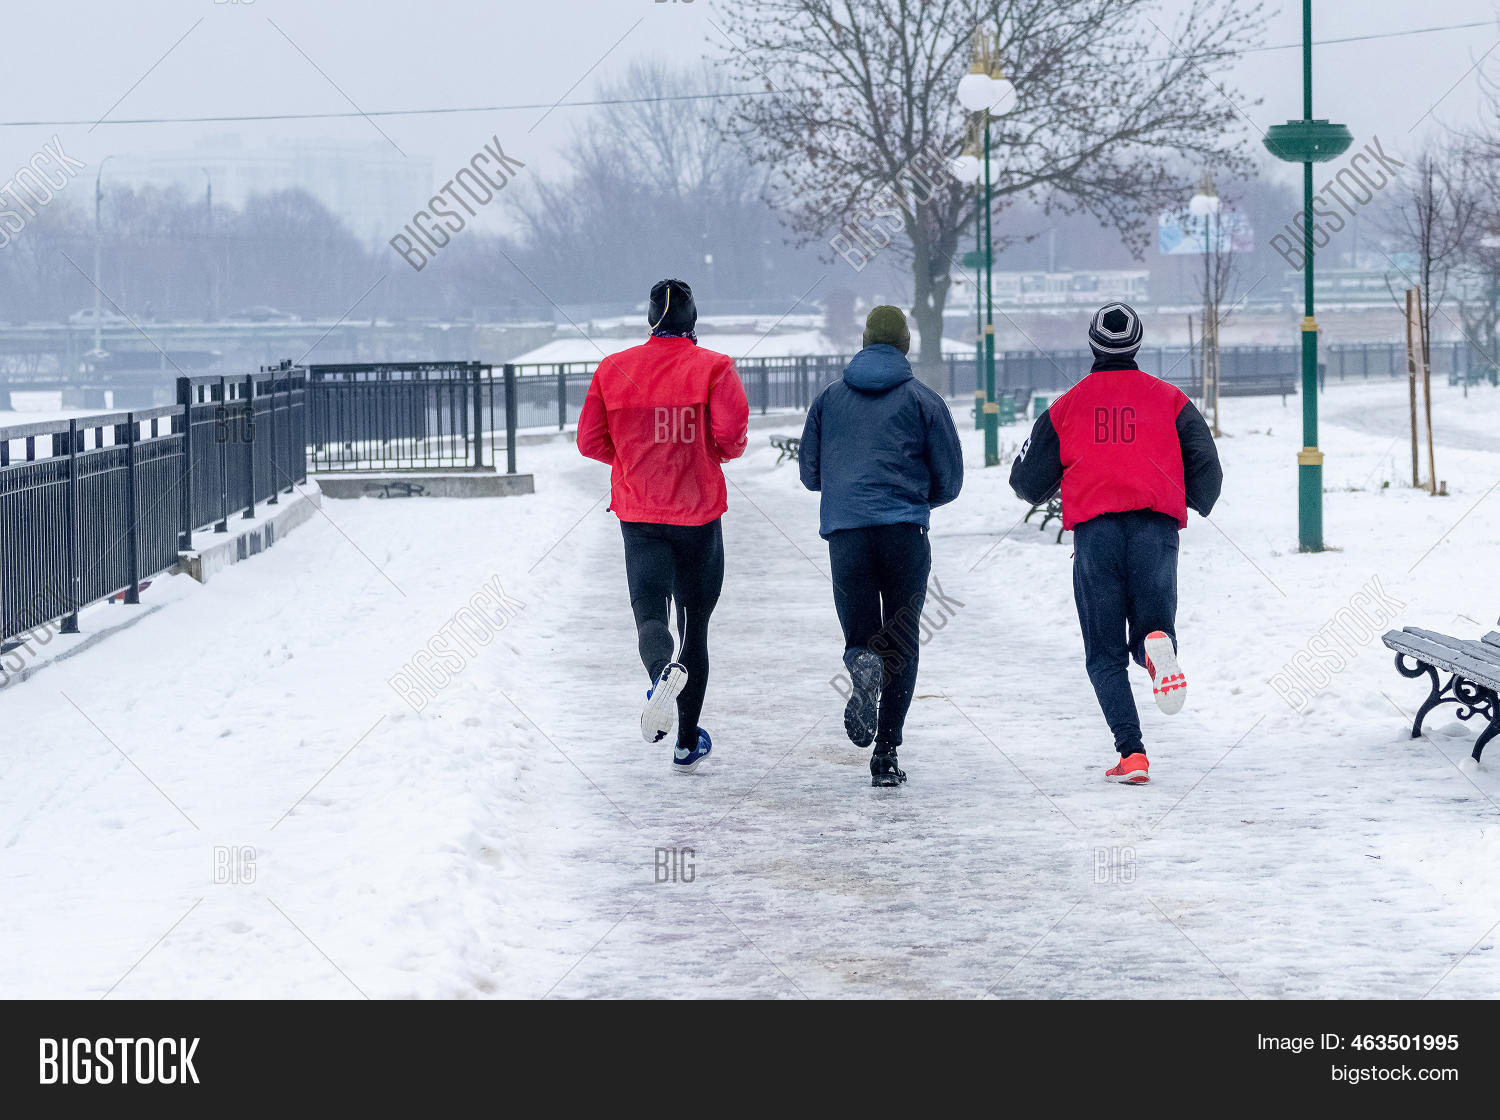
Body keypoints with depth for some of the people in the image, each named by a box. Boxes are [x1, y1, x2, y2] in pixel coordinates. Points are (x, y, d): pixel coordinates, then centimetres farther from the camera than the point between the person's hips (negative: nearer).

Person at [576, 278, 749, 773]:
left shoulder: (612, 369, 4)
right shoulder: (713, 367, -4)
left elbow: (589, 440, 4)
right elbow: (730, 432, -17)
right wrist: (725, 452, 6)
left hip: (638, 513, 1)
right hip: (698, 510, -1)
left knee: (649, 611, -8)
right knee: (695, 621, 12)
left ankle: (663, 671, -45)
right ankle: (687, 743, 18)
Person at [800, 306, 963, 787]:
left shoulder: (829, 398, 12)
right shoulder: (924, 400, 6)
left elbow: (809, 473, 16)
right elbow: (949, 480, 7)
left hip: (844, 531, 1)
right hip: (906, 531, -1)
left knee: (859, 639, 10)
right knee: (901, 644, 9)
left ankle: (863, 667, -28)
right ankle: (886, 752, -1)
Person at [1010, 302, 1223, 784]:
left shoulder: (1067, 405, 14)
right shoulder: (1168, 399, 13)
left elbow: (1027, 482, 16)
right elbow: (1207, 471, 9)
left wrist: (1045, 490, 40)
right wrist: (1200, 504, 32)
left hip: (1094, 527, 0)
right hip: (1156, 524, 0)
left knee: (1105, 654, 7)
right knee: (1149, 636, 12)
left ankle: (1131, 753, -11)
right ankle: (1157, 644, -27)